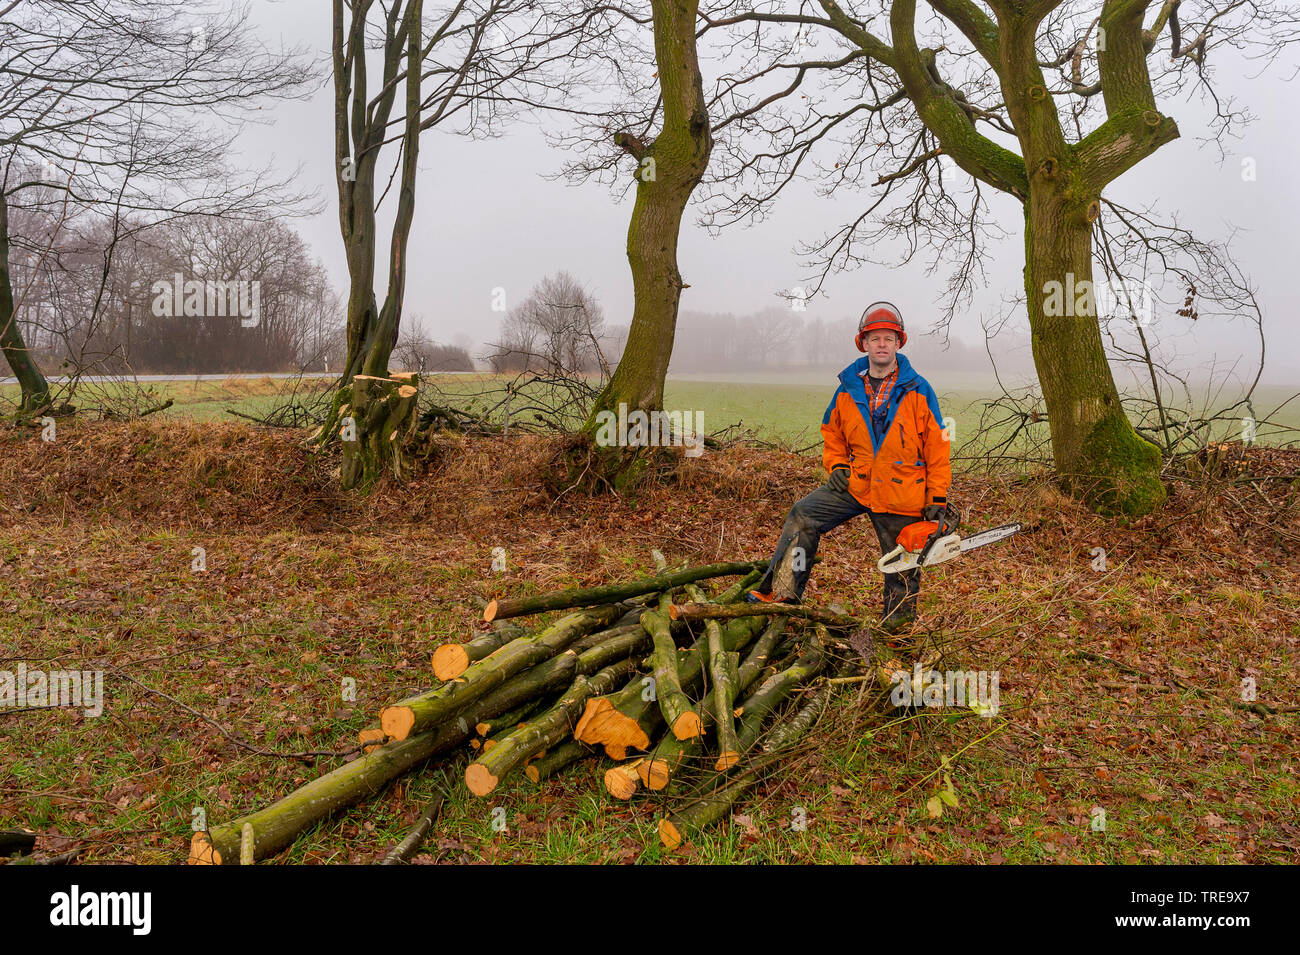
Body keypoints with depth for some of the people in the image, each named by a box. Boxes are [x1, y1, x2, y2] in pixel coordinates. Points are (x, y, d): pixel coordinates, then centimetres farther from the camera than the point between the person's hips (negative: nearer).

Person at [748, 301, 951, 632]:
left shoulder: (918, 391, -6)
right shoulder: (847, 390, 2)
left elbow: (937, 449, -5)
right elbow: (832, 434, 18)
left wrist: (938, 500, -8)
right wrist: (837, 466, 1)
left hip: (901, 496, -3)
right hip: (856, 484, 3)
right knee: (803, 515, -12)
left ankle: (895, 629, 23)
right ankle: (782, 594, -8)